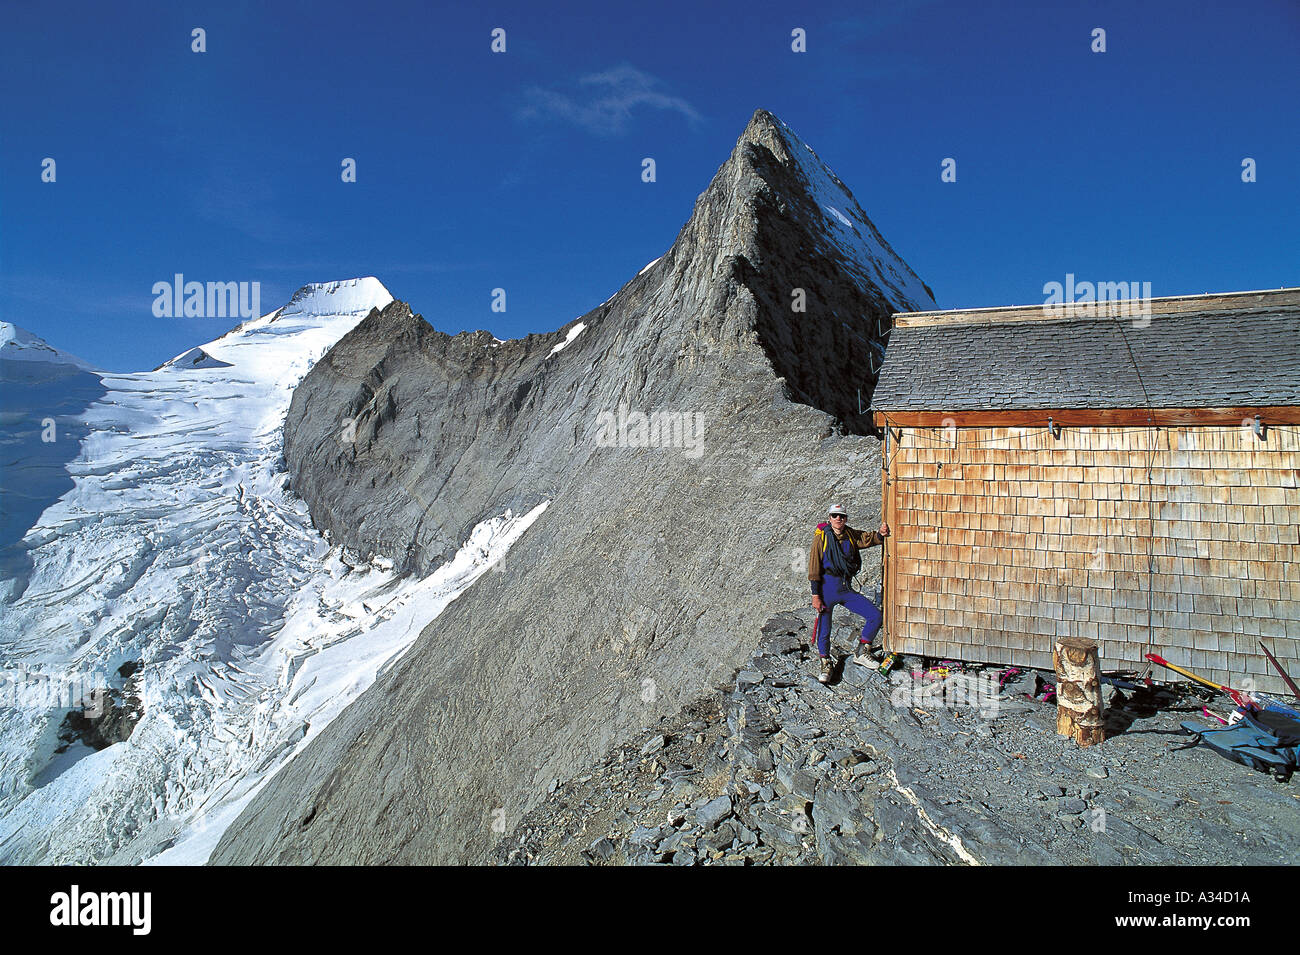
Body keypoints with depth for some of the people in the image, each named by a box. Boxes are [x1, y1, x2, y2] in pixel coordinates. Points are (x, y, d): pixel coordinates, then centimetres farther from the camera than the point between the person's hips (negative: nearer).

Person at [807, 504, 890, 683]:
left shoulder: (851, 535, 10)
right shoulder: (821, 537, -4)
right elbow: (814, 567, -7)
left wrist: (881, 534, -24)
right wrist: (815, 595, -11)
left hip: (846, 589, 4)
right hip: (827, 588, -4)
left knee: (875, 616, -4)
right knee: (824, 629, 2)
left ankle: (862, 653, 14)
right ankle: (826, 664, 25)